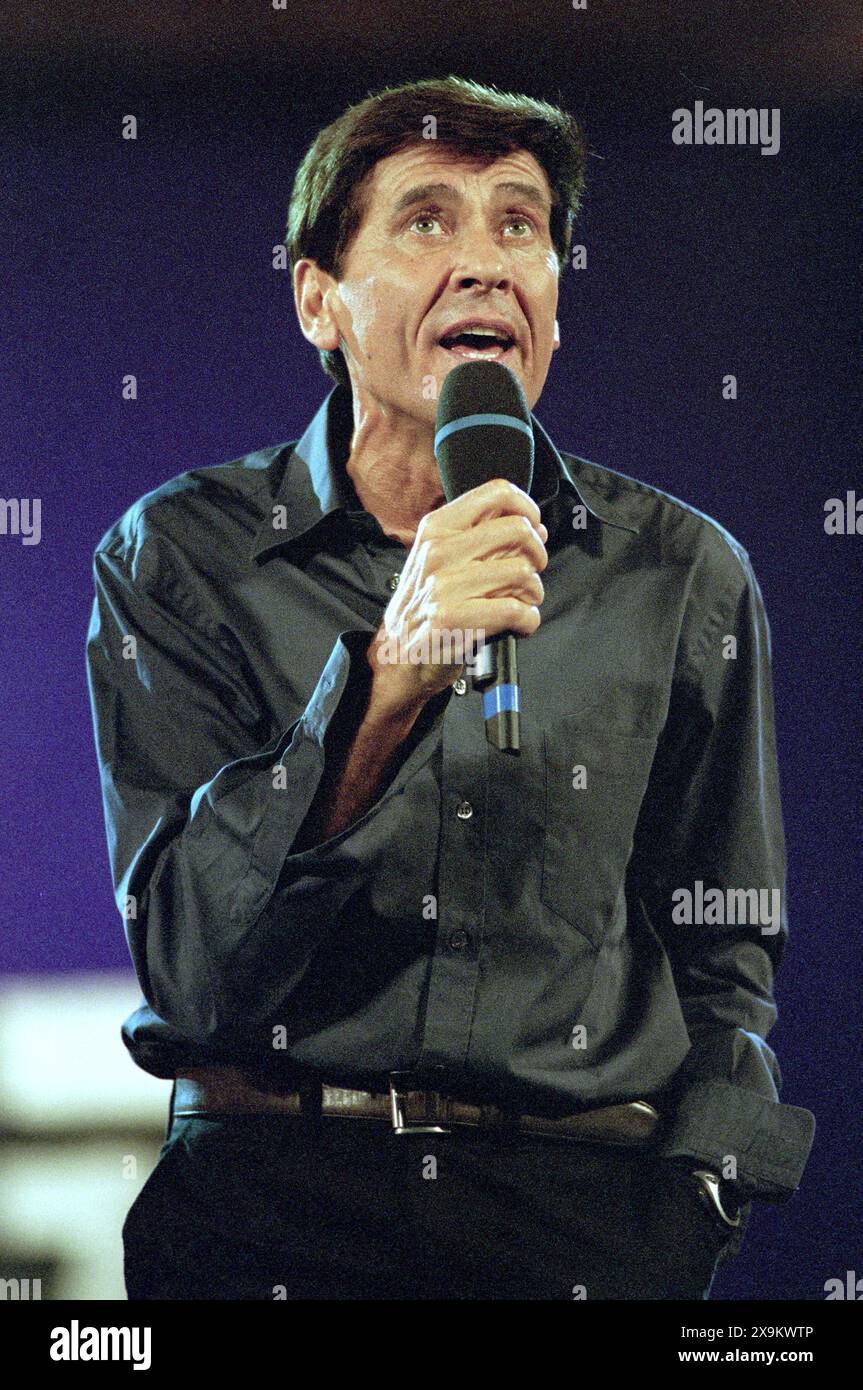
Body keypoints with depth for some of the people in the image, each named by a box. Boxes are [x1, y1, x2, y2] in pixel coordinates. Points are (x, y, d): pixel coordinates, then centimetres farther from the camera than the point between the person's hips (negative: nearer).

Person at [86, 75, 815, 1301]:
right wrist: (387, 681, -16)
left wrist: (696, 1214, 4)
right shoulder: (177, 556, 5)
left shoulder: (684, 578, 10)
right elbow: (189, 965, -5)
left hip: (590, 1202, 2)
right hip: (265, 1190, -2)